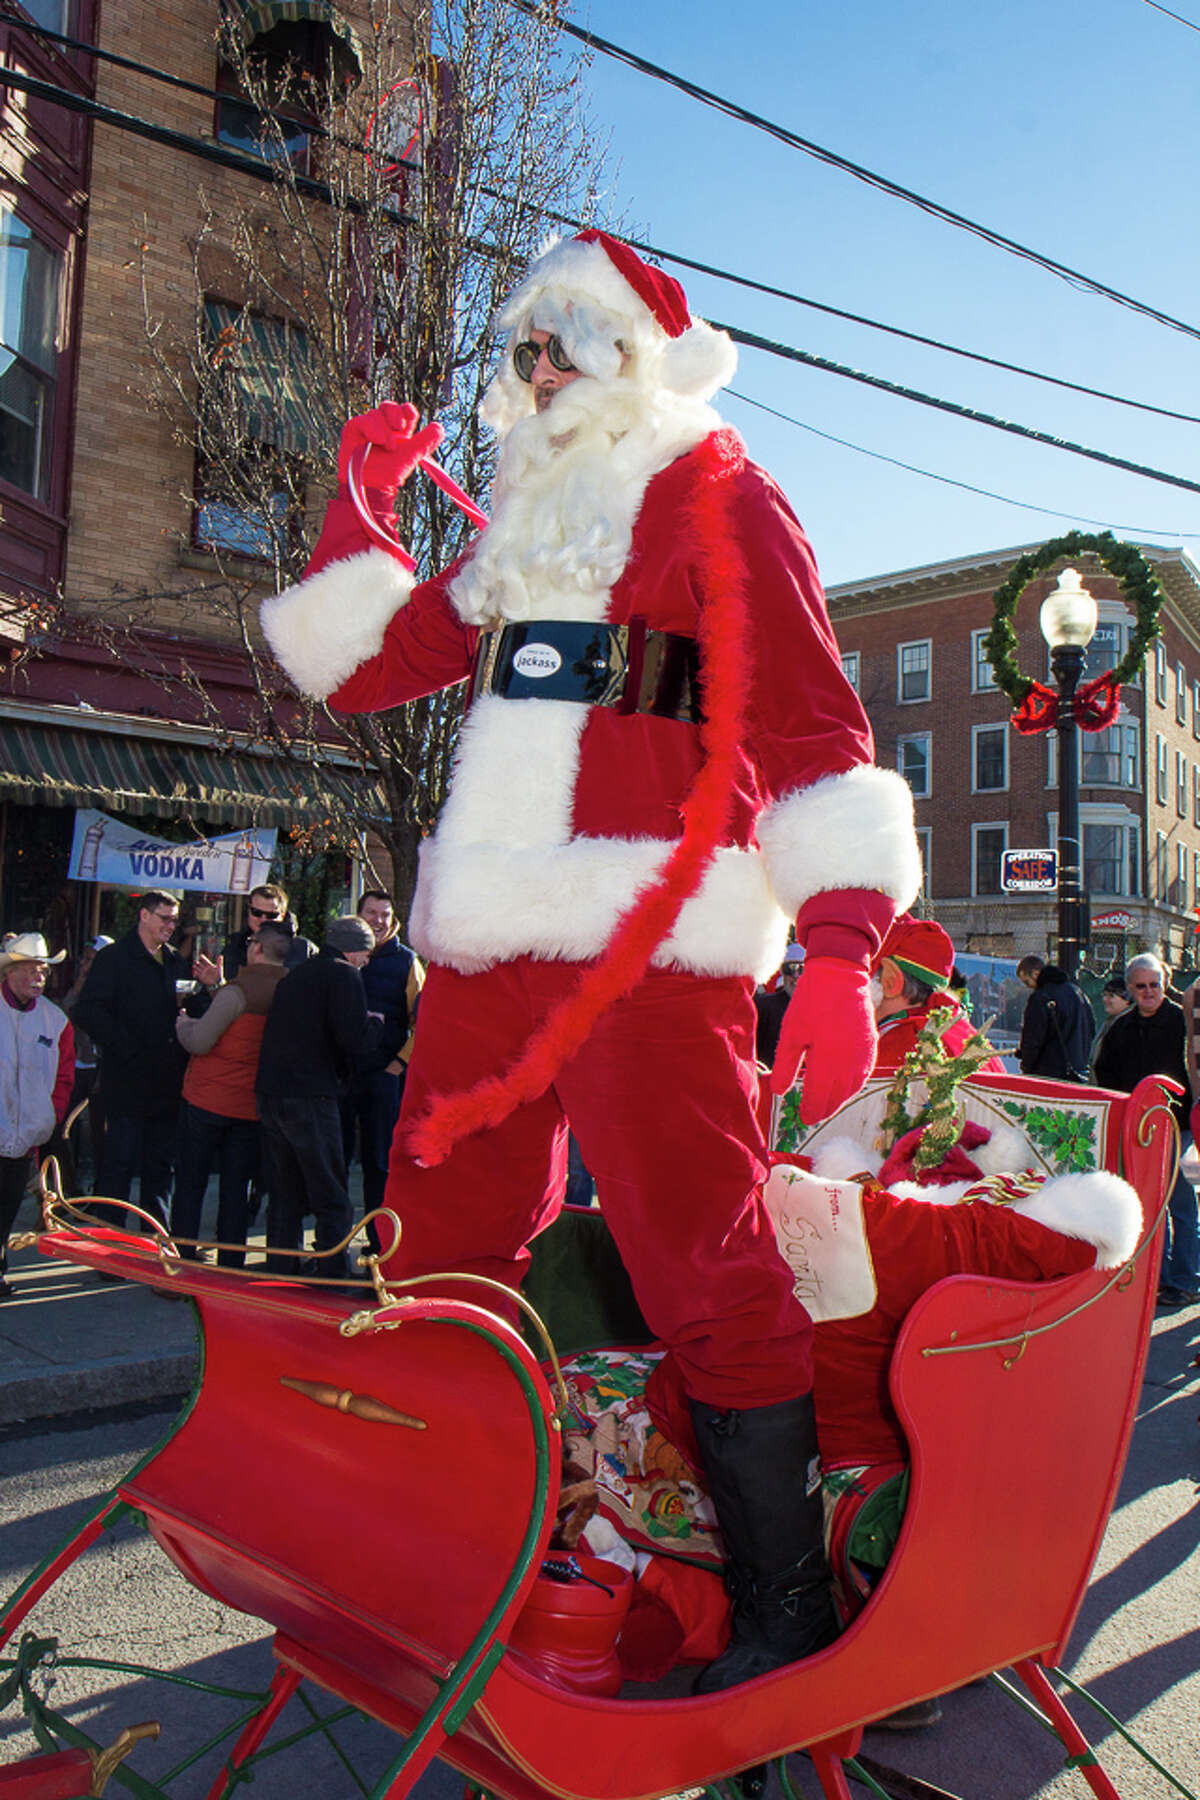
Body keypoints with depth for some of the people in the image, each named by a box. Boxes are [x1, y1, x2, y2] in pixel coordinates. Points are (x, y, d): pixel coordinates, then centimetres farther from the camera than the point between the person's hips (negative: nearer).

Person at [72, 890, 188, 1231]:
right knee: (120, 1161, -1)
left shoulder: (177, 962, 16)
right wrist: (124, 1046, -16)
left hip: (167, 1083, 6)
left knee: (161, 1164, 11)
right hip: (128, 1081, -5)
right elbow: (88, 1011, -11)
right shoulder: (114, 958, -2)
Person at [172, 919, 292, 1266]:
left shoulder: (238, 990, -16)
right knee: (236, 1190, 11)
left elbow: (199, 1042, -16)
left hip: (207, 1101, -5)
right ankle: (230, 1269, 14)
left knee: (190, 1183, 8)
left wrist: (183, 1023, 6)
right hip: (253, 1106, 5)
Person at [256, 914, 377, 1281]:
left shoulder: (294, 975, 17)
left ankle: (280, 1274, 21)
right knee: (331, 1199, 0)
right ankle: (333, 1277, 0)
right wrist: (373, 1022, 4)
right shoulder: (343, 975, -6)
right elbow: (354, 1040, -16)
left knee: (283, 1195, 16)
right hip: (309, 1098, -7)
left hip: (269, 1095, 8)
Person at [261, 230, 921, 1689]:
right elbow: (357, 668, 25)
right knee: (443, 1255, 13)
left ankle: (786, 1607, 13)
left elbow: (812, 728, -5)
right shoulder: (523, 529, 25)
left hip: (649, 936, -7)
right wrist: (360, 501, 17)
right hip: (487, 940, 8)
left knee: (701, 1274, -7)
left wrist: (837, 947, -17)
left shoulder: (714, 497, 5)